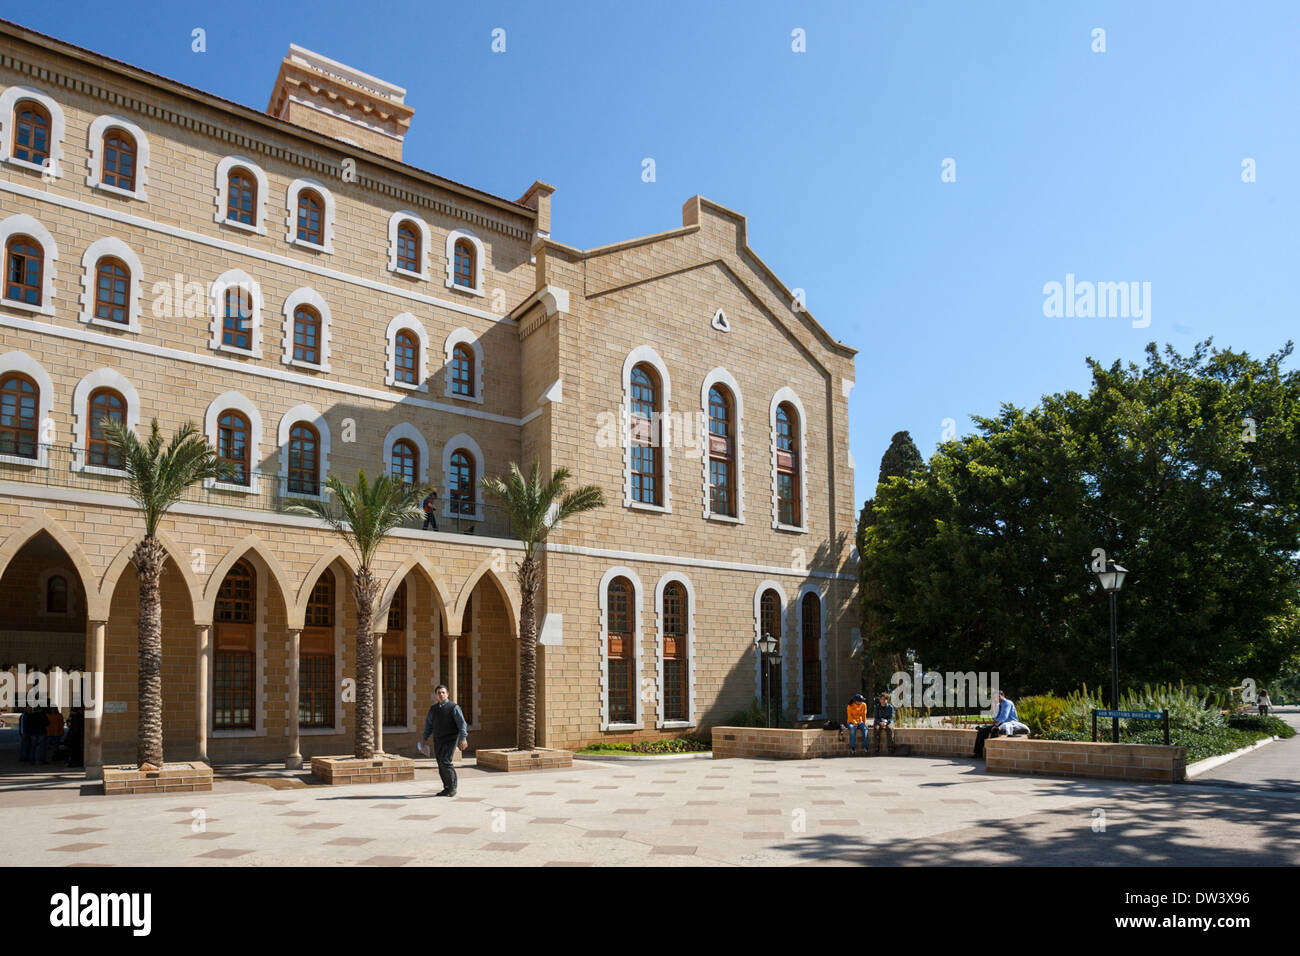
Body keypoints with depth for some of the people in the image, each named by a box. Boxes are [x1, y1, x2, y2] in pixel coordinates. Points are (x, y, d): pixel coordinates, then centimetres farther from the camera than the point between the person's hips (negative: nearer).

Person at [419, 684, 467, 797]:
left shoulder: (453, 707, -4)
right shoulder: (433, 709, 12)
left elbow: (461, 723, -8)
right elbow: (428, 725, 19)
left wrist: (463, 738, -17)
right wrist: (424, 739, 11)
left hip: (450, 739, -6)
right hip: (437, 741, 6)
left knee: (445, 762, -16)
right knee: (441, 766, 6)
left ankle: (452, 788, -5)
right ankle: (447, 788, 17)